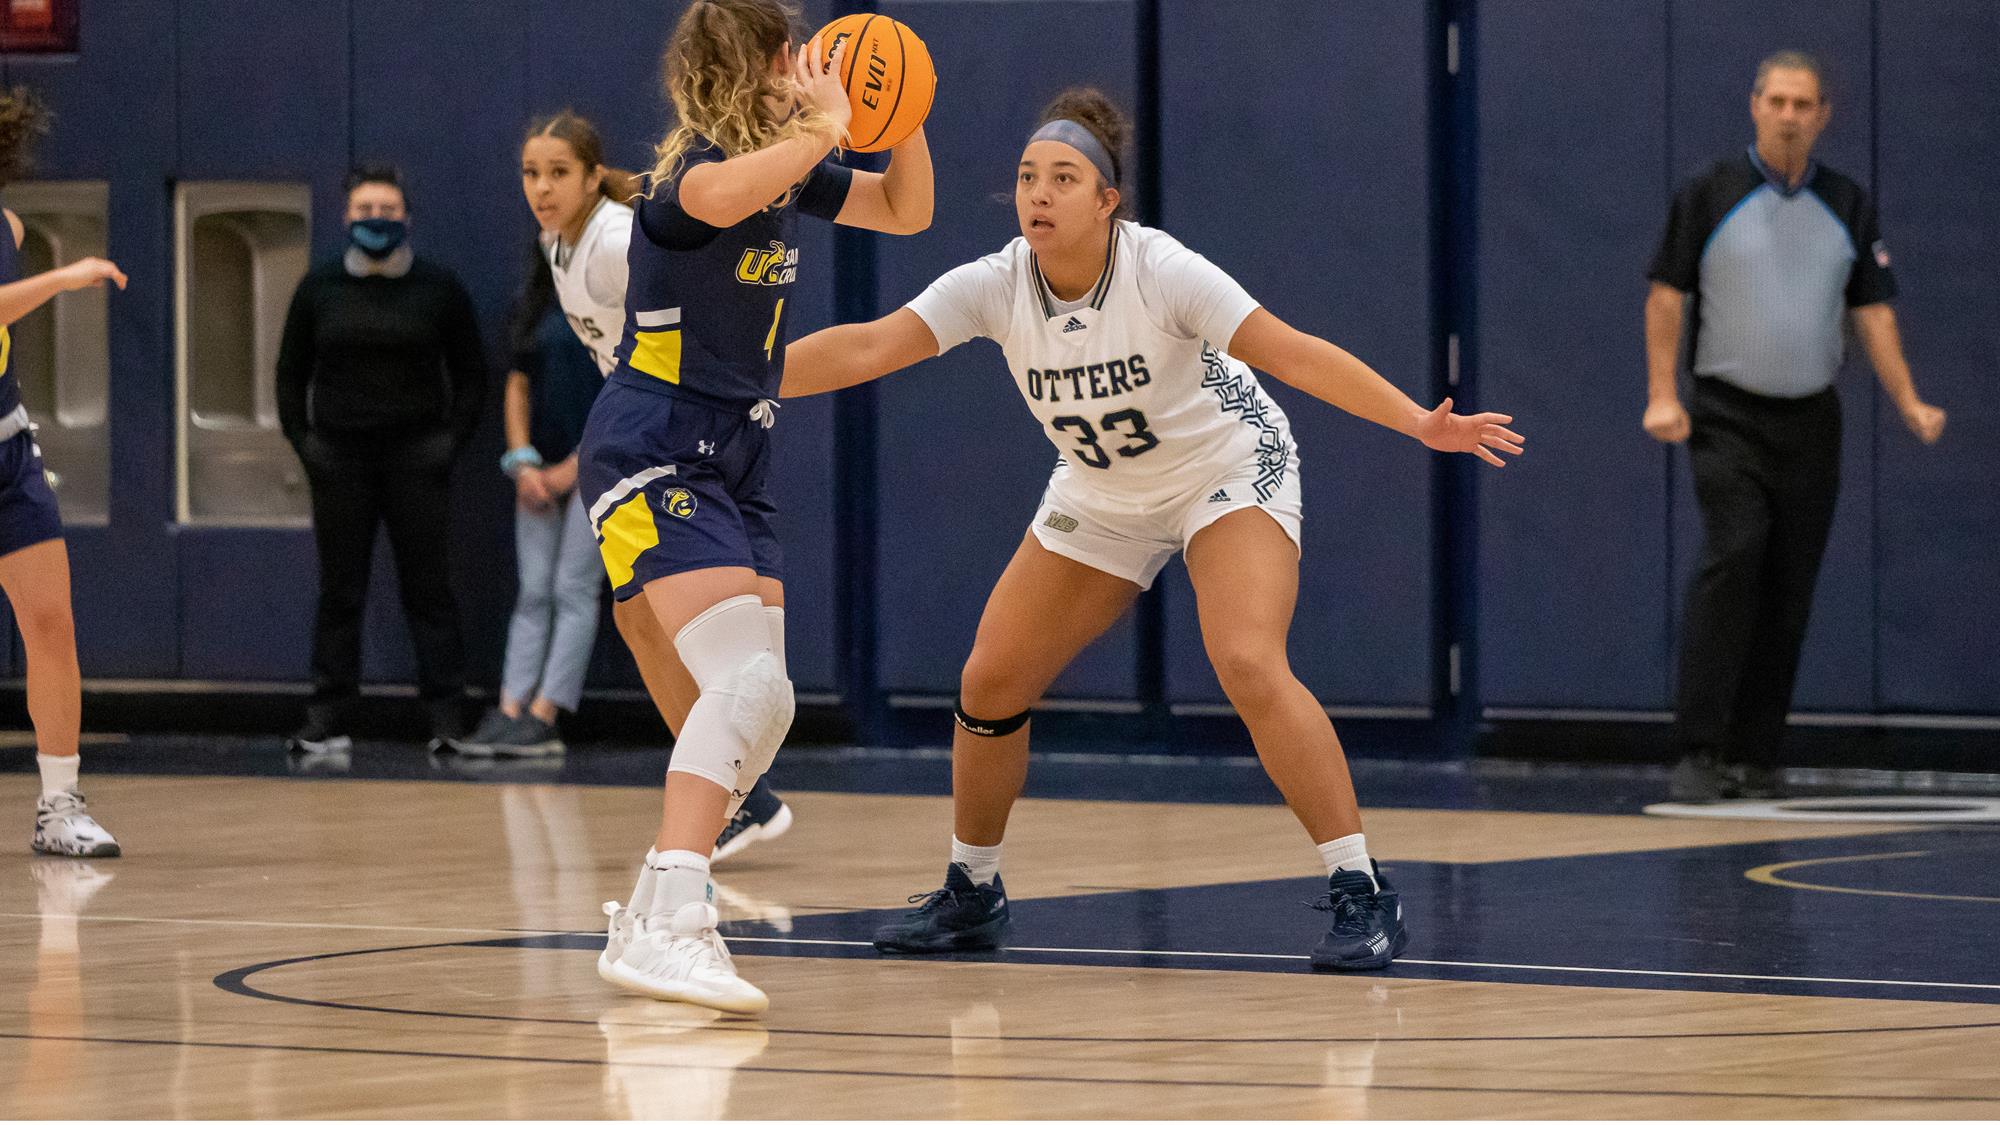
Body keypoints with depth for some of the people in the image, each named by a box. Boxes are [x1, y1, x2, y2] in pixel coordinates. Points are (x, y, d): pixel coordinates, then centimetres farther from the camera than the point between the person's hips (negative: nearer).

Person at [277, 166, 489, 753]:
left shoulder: (439, 287, 3)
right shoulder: (320, 287, 6)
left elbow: (471, 373, 8)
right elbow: (291, 371, 13)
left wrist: (454, 437, -2)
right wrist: (301, 439, 3)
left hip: (417, 459, -1)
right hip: (340, 457, 1)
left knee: (429, 591, -2)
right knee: (339, 593, 3)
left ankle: (447, 719, -2)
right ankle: (328, 720, 7)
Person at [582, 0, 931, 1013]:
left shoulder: (789, 172, 9)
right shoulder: (695, 173, -18)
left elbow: (906, 211, 19)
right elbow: (719, 197, -44)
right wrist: (823, 129, -33)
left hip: (733, 470, 10)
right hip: (652, 461, -9)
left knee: (757, 702, 7)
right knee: (749, 682, -23)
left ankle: (653, 917, 17)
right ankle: (666, 929, -29)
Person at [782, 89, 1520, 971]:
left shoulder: (1162, 272, -28)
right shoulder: (996, 286, -17)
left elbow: (1291, 353, -31)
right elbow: (867, 348, -21)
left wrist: (1420, 423, -40)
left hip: (1229, 471, -5)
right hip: (1101, 495, 5)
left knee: (1250, 666, -27)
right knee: (990, 684, 0)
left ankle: (1361, 896, -21)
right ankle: (971, 895, 21)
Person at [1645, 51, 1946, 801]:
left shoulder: (1848, 207, 8)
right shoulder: (1709, 196, -1)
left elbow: (1873, 312, 9)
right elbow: (1666, 296, 0)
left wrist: (1909, 403, -3)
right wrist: (1662, 396, -9)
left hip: (1811, 421, 4)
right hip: (1728, 419, -4)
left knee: (1788, 592, 3)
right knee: (1732, 560, -19)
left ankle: (1755, 757, 11)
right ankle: (1699, 751, -21)